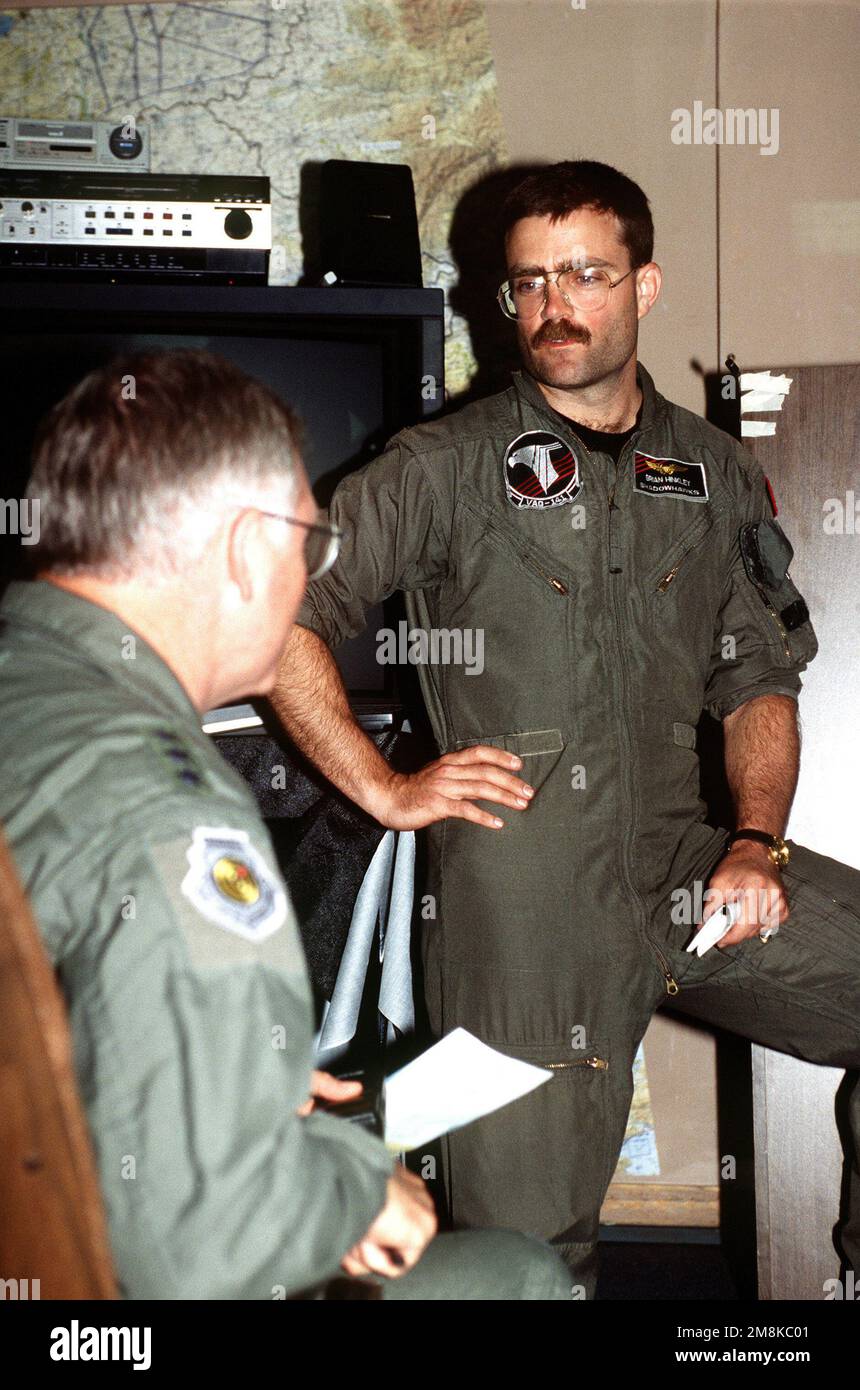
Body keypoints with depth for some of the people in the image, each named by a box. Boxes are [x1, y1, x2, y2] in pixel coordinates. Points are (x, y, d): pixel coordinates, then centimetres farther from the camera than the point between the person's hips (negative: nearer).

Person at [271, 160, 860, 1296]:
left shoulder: (717, 478, 13)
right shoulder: (446, 466, 1)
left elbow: (760, 683, 15)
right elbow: (280, 615, -2)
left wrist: (755, 843, -1)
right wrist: (386, 790, -7)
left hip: (687, 870, 3)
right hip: (520, 897, -3)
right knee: (530, 1236, 1)